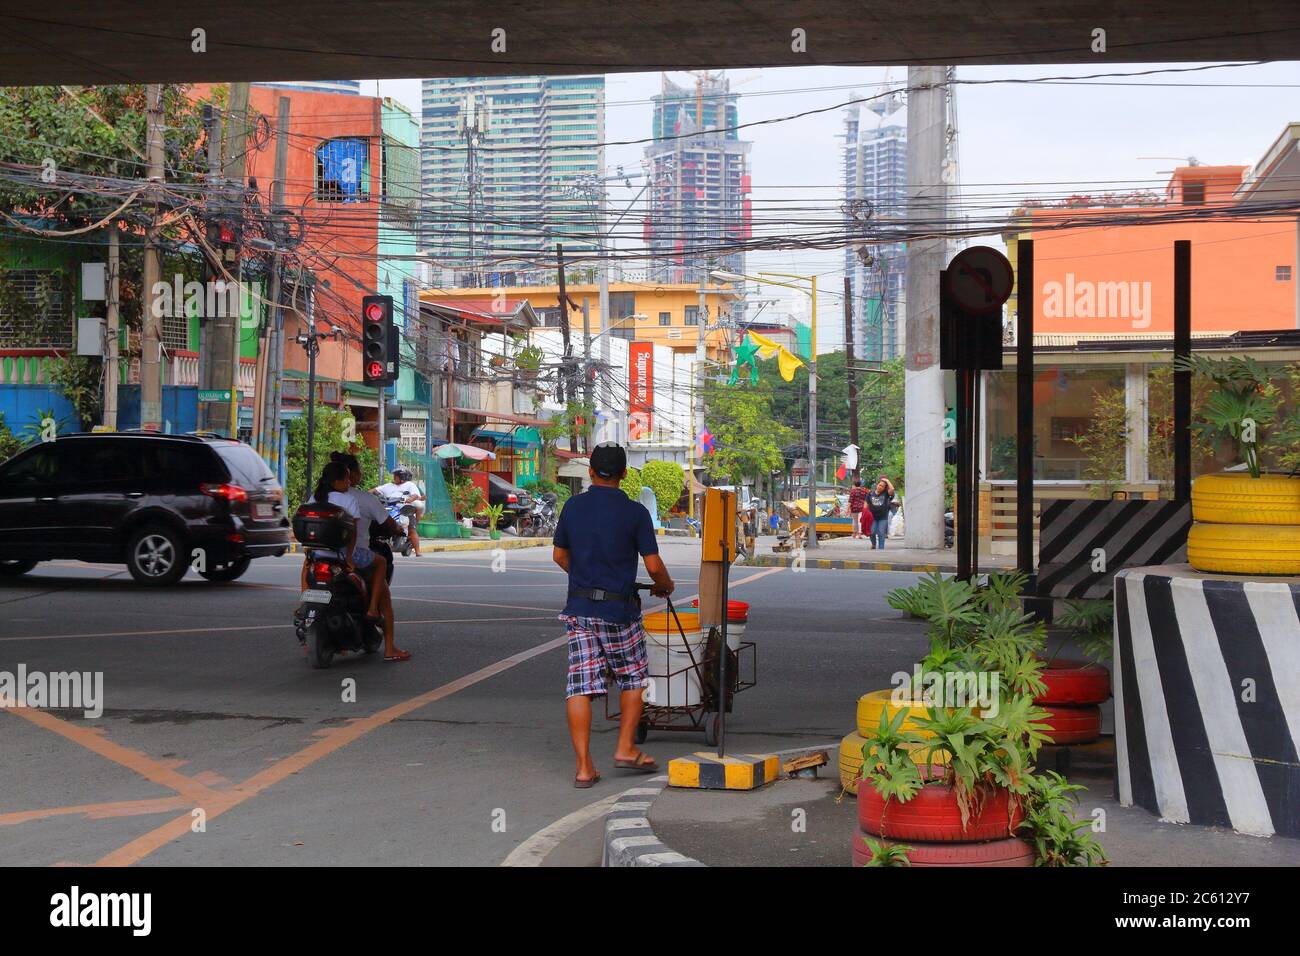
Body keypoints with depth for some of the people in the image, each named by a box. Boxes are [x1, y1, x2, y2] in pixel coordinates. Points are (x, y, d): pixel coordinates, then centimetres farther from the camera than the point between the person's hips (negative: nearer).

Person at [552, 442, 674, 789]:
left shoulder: (573, 506, 4)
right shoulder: (634, 512, -8)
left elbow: (560, 555, 15)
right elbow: (653, 565, -7)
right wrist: (665, 586, 15)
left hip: (578, 607, 3)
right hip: (618, 609, -3)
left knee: (580, 685, 2)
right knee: (632, 677, 17)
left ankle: (584, 767, -1)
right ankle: (625, 749, 15)